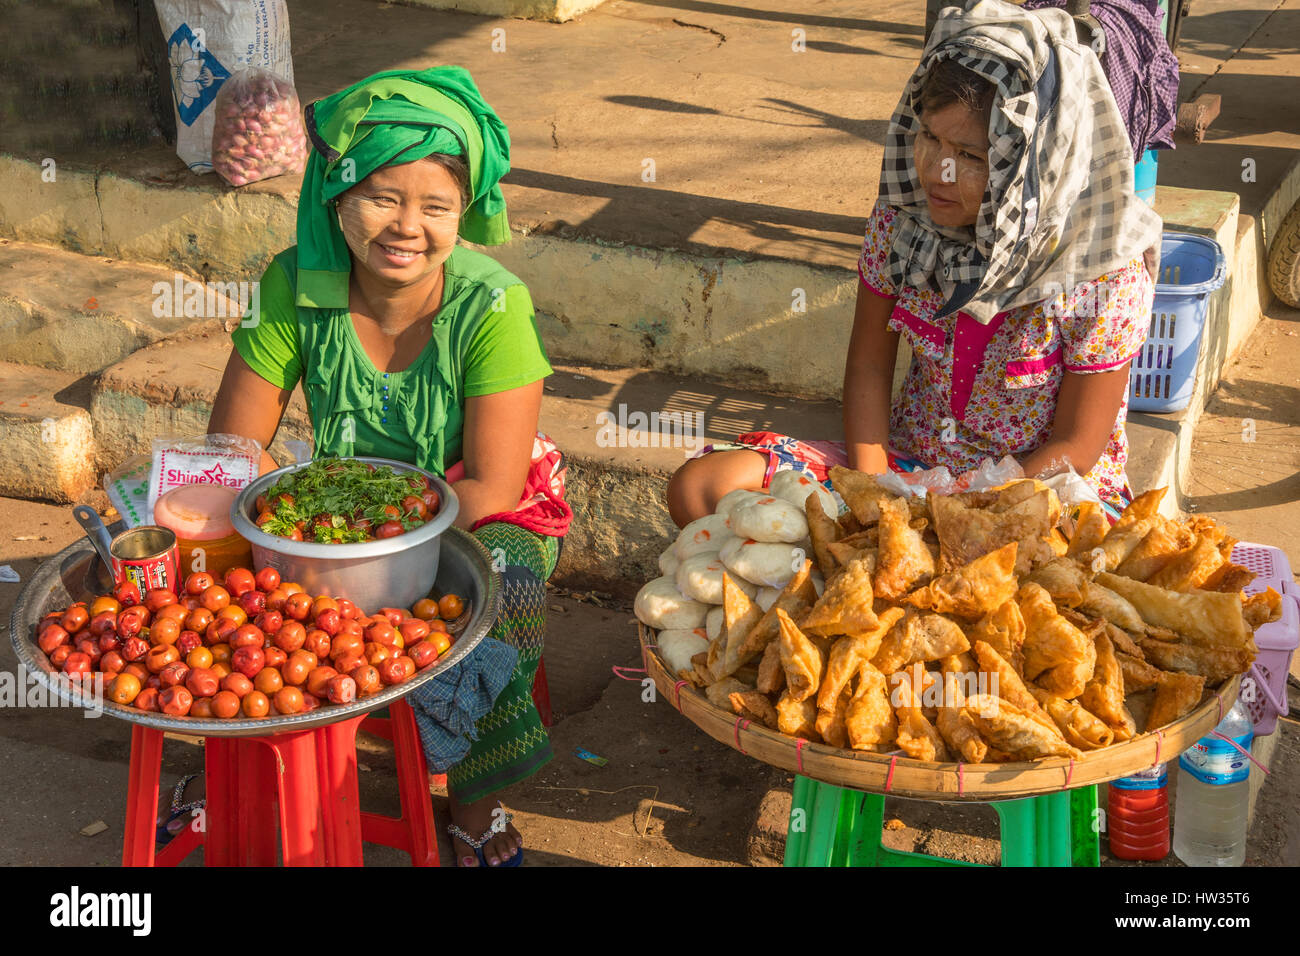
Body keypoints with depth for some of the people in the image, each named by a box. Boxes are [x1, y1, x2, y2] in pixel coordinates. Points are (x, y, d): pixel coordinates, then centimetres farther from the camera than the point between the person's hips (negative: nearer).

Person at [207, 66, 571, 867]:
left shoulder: (492, 305, -23)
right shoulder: (297, 285, -15)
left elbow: (491, 487, -22)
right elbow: (232, 448, -9)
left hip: (473, 514, -2)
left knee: (494, 590, -31)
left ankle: (474, 805, -5)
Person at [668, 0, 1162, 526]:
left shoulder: (1106, 277, -20)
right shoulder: (899, 221, -9)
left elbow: (1074, 449, -14)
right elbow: (868, 368, 0)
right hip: (911, 465, 4)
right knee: (700, 488, -13)